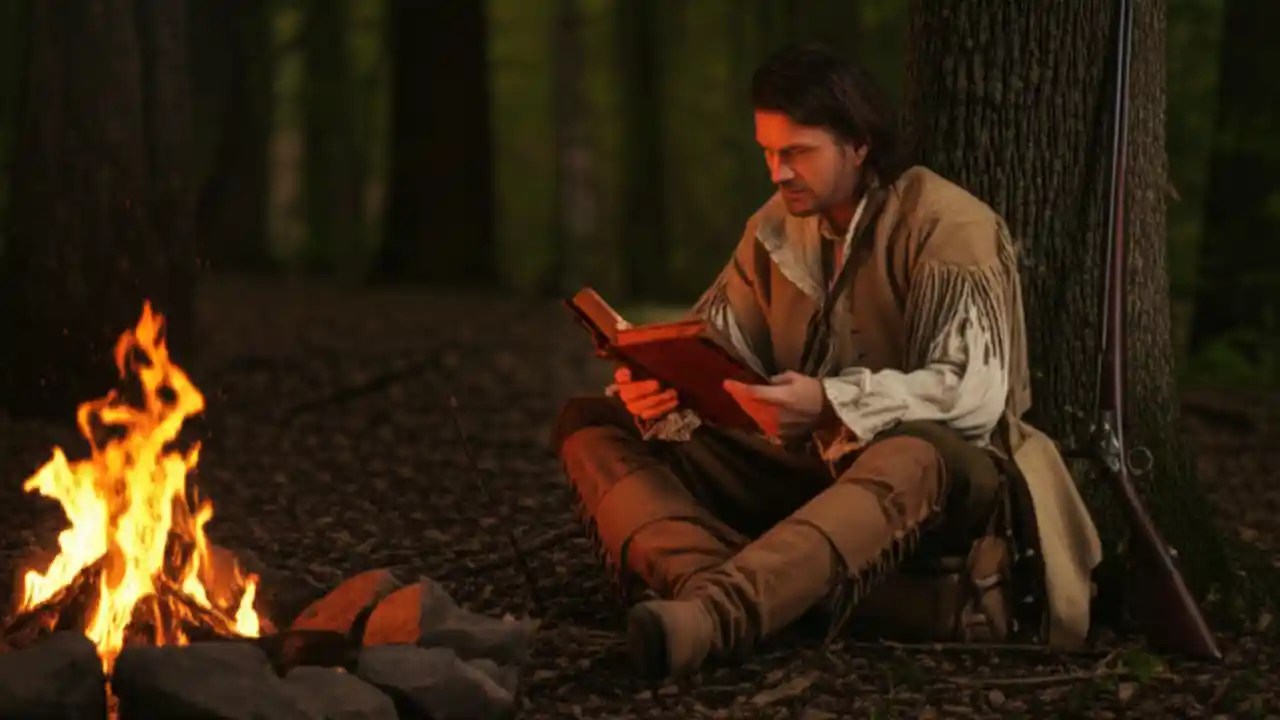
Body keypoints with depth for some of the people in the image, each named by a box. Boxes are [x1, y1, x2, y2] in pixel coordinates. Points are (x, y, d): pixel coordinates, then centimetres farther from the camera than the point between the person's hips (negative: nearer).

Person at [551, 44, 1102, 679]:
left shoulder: (947, 227, -12)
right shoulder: (776, 227, 8)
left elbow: (975, 391, -23)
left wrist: (833, 404, -38)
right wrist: (660, 386, -20)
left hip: (936, 483, -6)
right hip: (799, 472, 7)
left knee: (912, 458, -43)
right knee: (589, 425, -8)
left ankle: (709, 615, -66)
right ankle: (718, 591, -40)